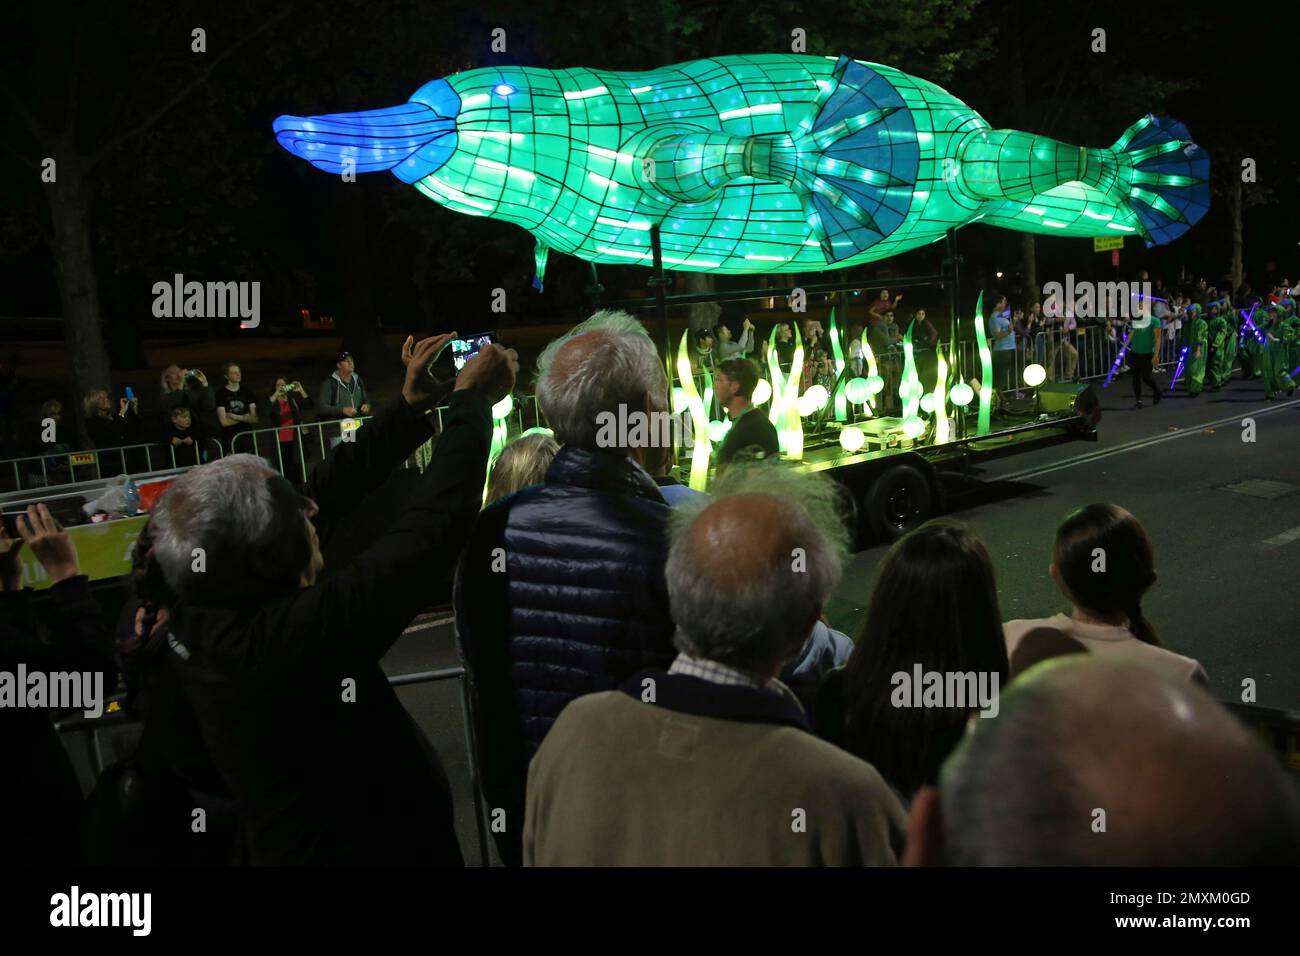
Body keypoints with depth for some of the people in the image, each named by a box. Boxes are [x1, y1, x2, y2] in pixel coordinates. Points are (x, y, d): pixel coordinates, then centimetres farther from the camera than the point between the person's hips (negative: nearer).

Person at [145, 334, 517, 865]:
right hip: (376, 849, -7)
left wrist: (409, 407, -2)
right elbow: (430, 530, -32)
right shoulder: (291, 636, -35)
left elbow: (325, 491, -5)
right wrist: (472, 402, -19)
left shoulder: (199, 615, -14)